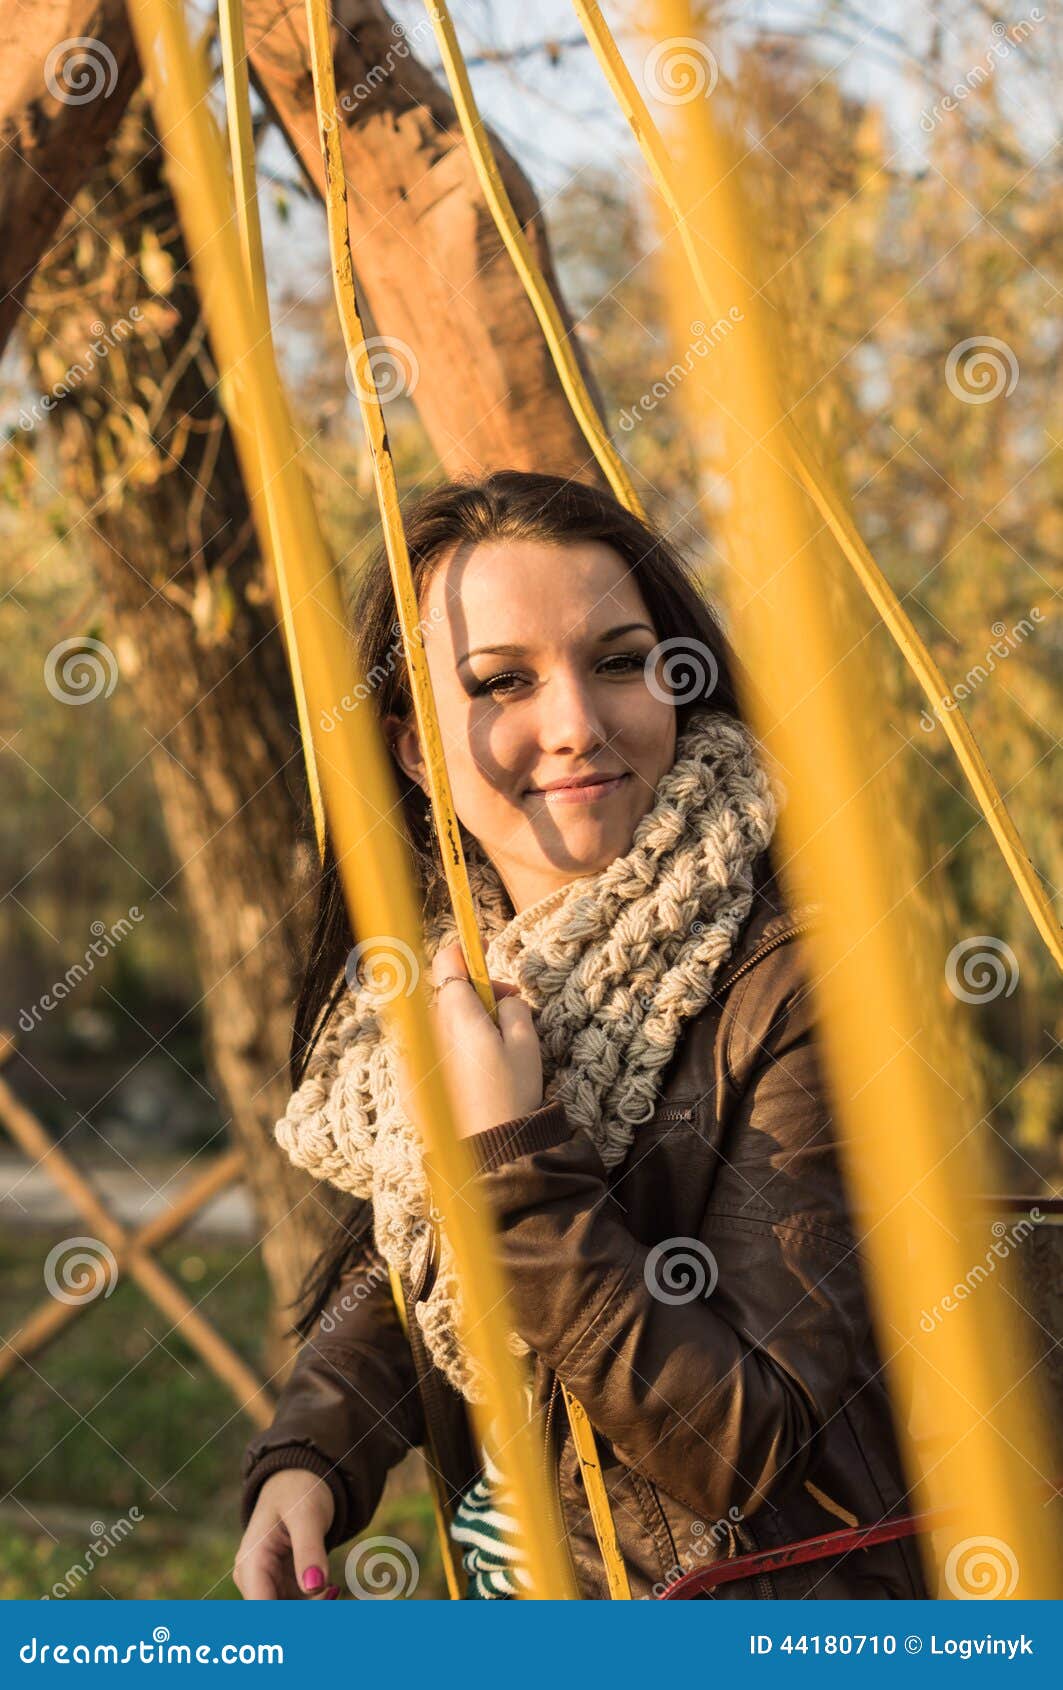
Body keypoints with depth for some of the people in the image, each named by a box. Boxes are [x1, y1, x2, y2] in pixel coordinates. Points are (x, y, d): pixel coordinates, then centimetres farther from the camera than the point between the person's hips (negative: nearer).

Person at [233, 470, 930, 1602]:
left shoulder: (794, 978, -18)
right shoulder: (432, 961, 2)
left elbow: (755, 1453, -19)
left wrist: (516, 1161, -24)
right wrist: (305, 1460, -3)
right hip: (498, 1593, 6)